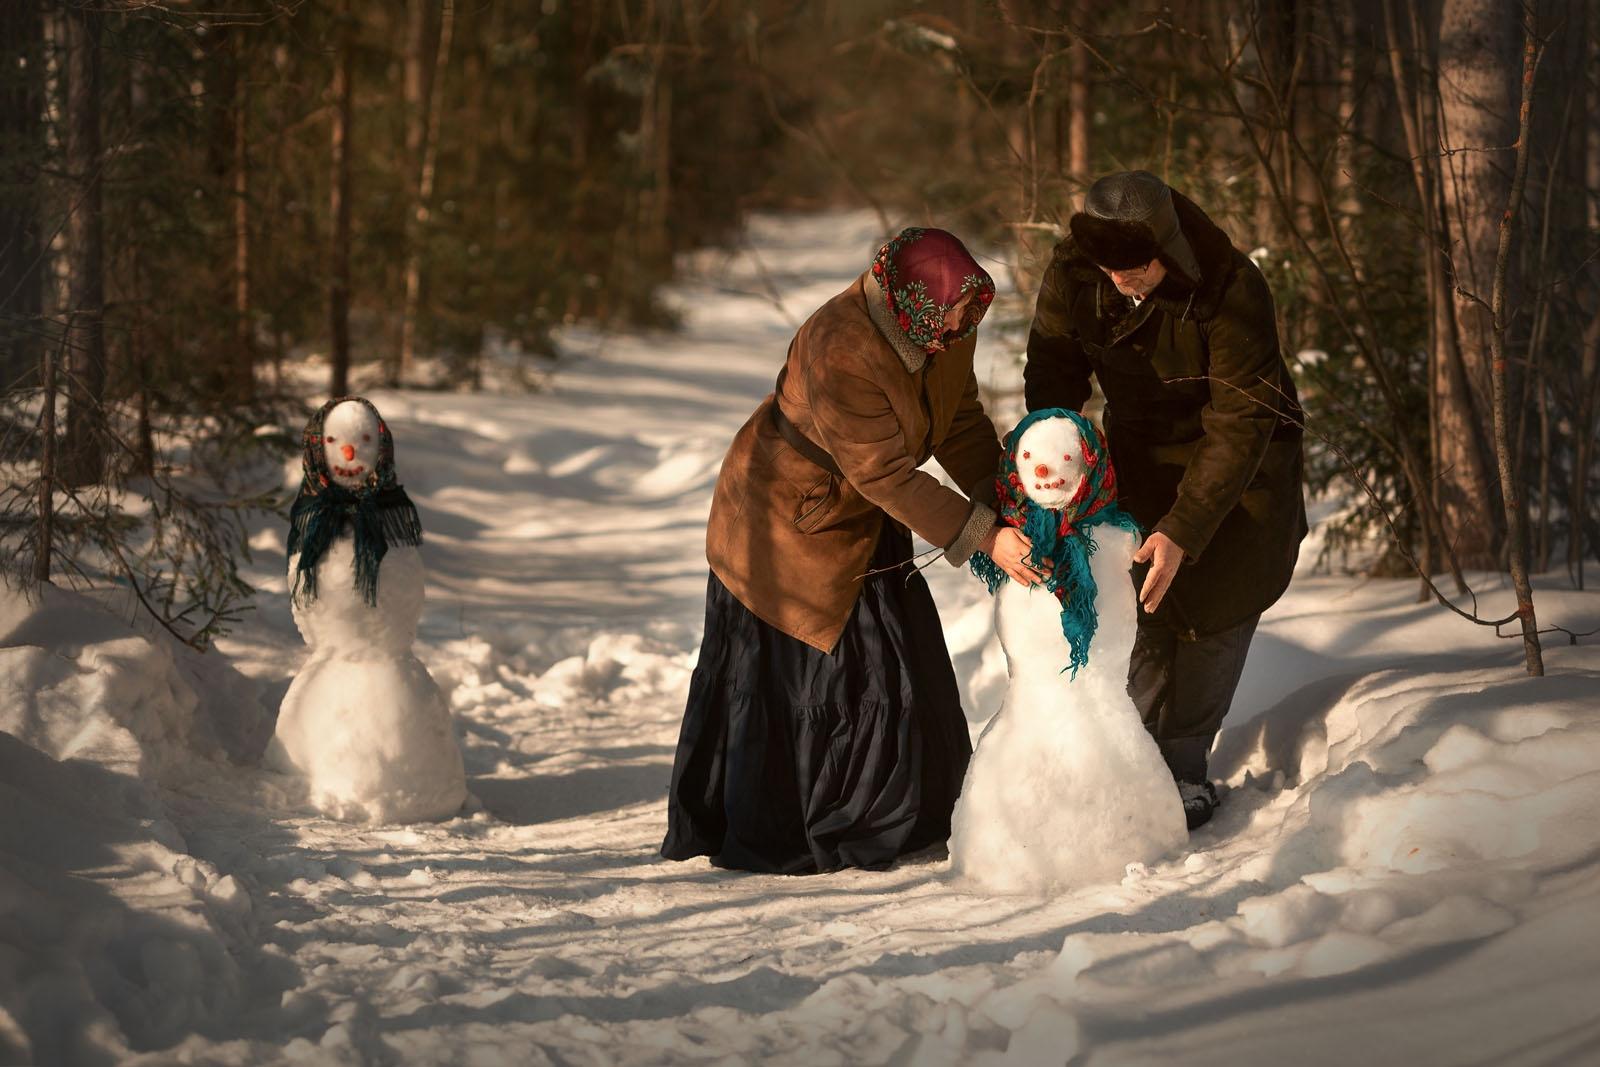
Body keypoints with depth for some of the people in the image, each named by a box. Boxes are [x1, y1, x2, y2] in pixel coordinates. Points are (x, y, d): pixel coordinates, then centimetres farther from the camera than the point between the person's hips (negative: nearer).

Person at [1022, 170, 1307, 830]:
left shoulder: (1231, 291, -34)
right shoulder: (1072, 272, -22)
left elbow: (1241, 424, -32)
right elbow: (1051, 384, -10)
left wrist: (1183, 531, -37)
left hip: (1238, 461, -3)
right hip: (1143, 454, 3)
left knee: (1217, 605, -5)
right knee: (1150, 608, -2)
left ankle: (1184, 766, 5)